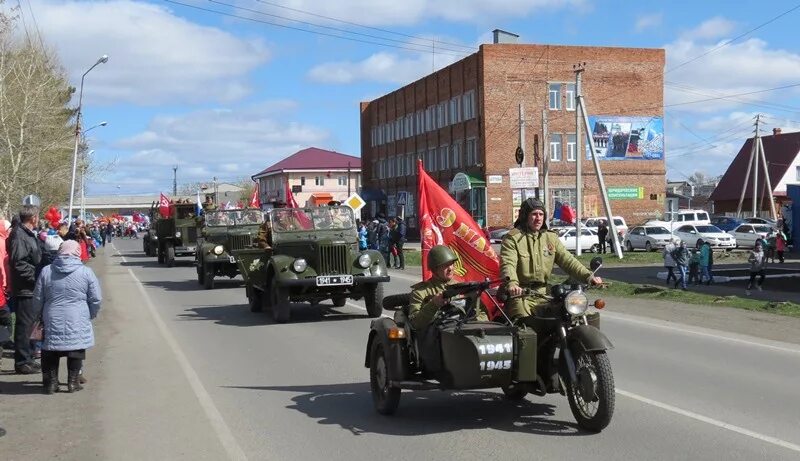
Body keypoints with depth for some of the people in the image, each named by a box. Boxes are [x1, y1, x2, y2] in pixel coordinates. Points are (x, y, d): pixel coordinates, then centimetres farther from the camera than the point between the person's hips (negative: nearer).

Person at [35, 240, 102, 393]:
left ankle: (50, 382, 15)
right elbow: (96, 300, 1)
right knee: (76, 352, 12)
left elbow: (37, 300, 8)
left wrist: (42, 315, 25)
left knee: (50, 353, 15)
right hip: (77, 323, -1)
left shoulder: (46, 271, 1)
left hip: (52, 322, 2)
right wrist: (90, 316, 18)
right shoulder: (86, 272, -4)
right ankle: (73, 382, 12)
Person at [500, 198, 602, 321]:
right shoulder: (513, 238, -2)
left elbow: (568, 260, 8)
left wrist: (588, 276, -7)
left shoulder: (551, 238, 15)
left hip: (542, 293, 5)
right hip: (519, 294, -5)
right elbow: (508, 264, -15)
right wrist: (512, 283, -36)